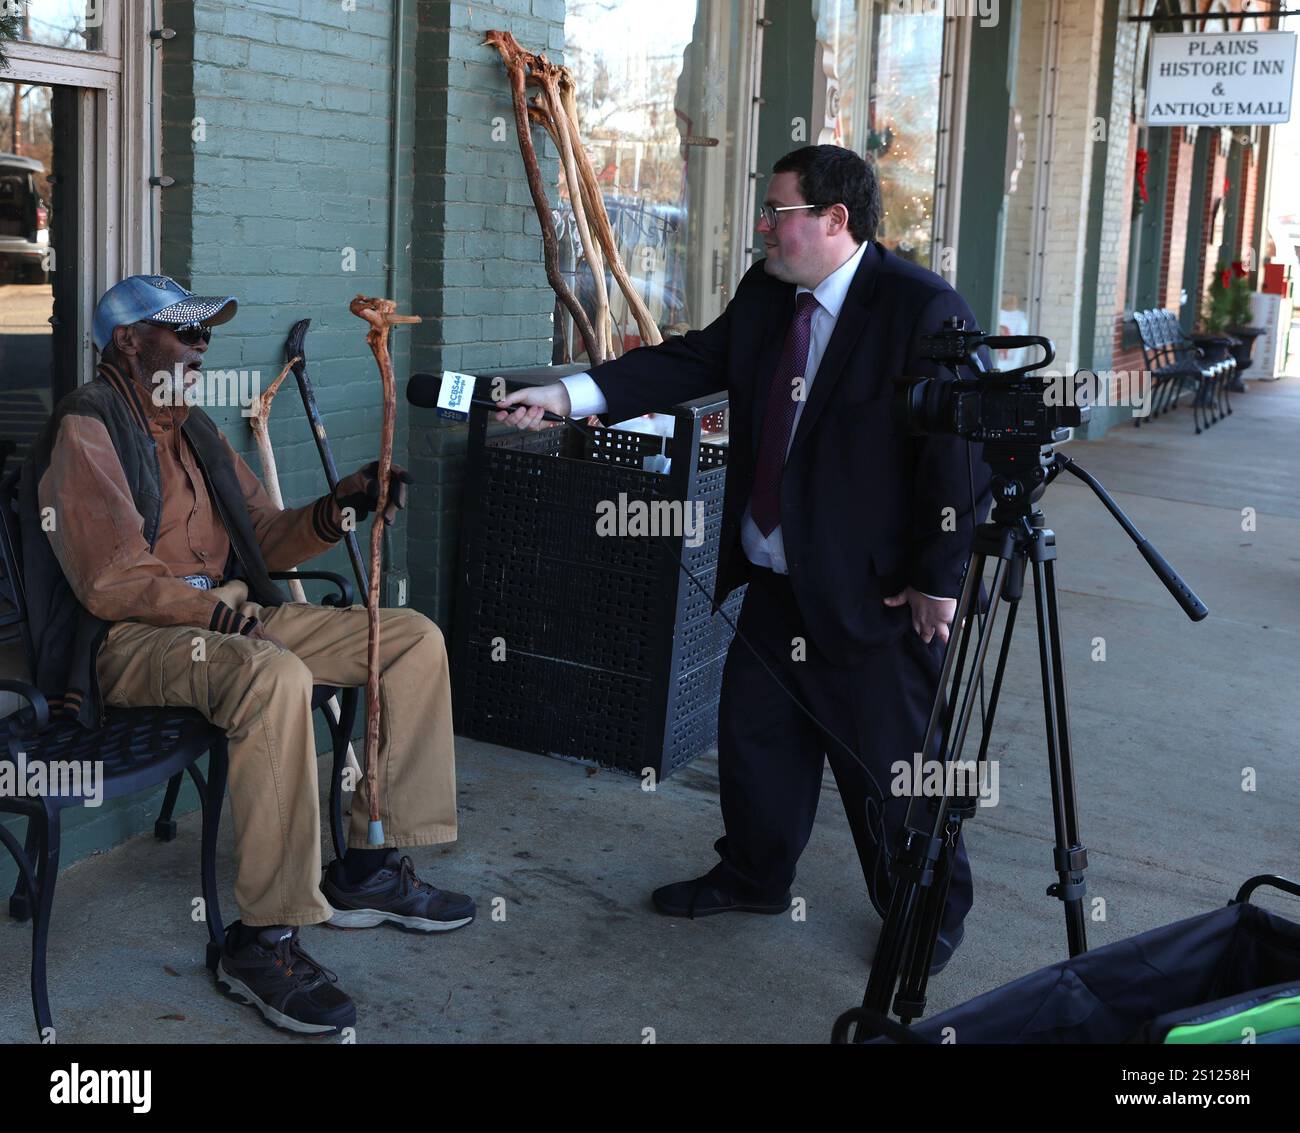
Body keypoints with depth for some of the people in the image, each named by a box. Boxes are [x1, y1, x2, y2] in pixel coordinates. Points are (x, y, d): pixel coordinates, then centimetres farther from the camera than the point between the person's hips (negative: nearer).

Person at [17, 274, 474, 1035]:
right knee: (276, 677, -40)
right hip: (128, 640, -9)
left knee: (416, 639, 1)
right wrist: (225, 611, -22)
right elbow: (113, 581, -19)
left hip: (228, 616, 9)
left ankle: (370, 868, 3)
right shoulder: (84, 431, -9)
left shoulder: (192, 429, 19)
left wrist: (341, 509, 0)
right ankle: (264, 940, -32)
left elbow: (264, 537, 17)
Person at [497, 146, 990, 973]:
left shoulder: (923, 309, -17)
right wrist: (567, 396, -5)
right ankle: (754, 877, 40)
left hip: (875, 593, -7)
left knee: (890, 762, 5)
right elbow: (691, 363, 5)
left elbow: (958, 449, -17)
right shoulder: (764, 294, 6)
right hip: (775, 584, 7)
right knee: (754, 733, 18)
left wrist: (938, 579, -16)